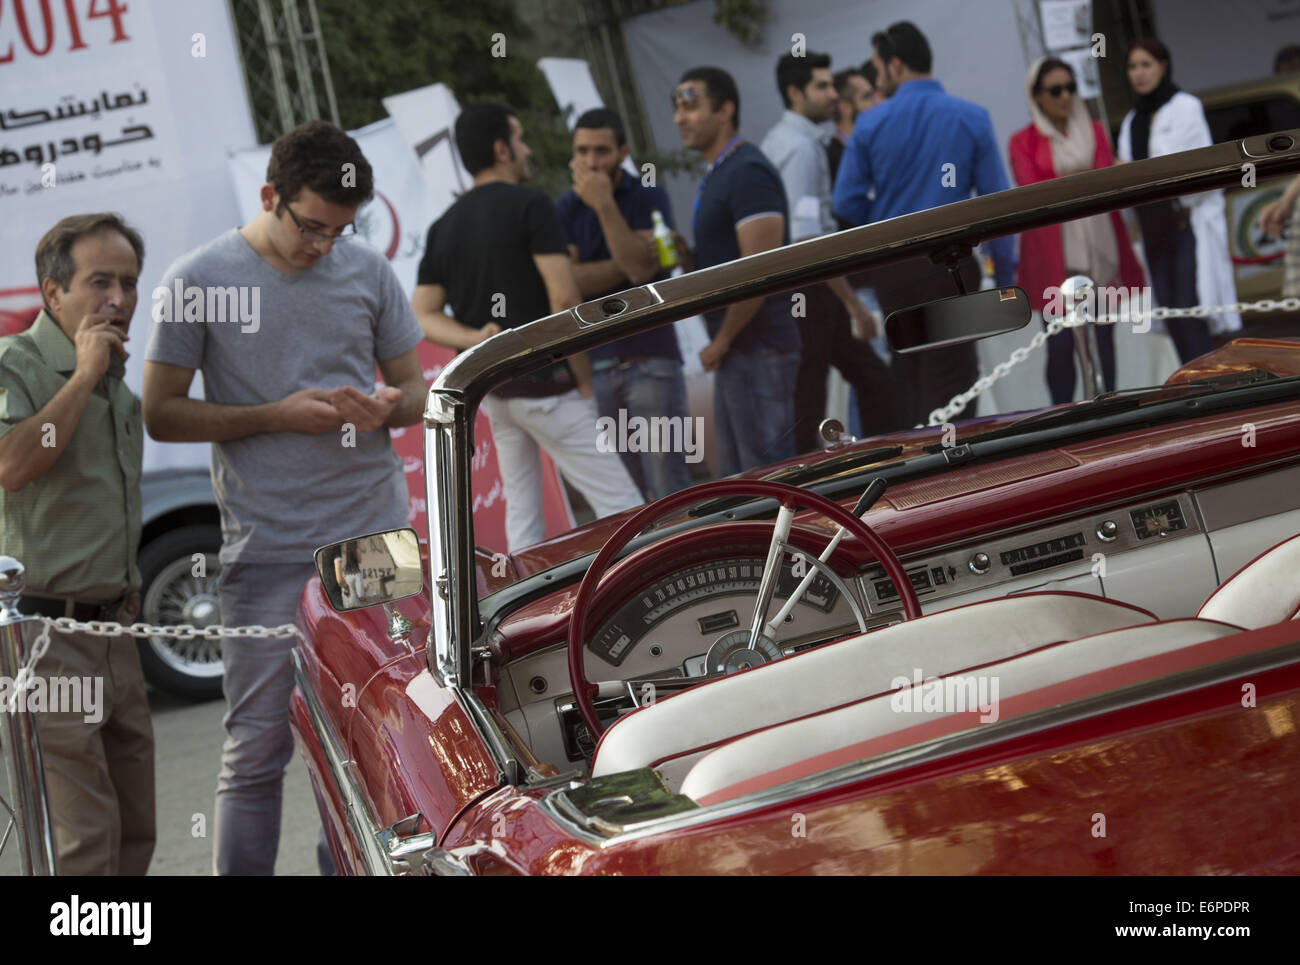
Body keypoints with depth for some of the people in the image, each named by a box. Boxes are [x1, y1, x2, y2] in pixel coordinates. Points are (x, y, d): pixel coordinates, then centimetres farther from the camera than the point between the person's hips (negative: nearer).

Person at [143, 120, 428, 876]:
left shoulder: (368, 271, 9)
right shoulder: (200, 281, -1)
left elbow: (415, 387, 16)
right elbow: (161, 414, -1)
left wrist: (388, 407, -8)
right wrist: (276, 417, -13)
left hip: (378, 540, 3)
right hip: (268, 555, -3)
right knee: (259, 749, 0)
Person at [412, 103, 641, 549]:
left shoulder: (442, 226, 11)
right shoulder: (529, 205, -10)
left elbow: (423, 314, 6)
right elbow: (564, 300, -17)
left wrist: (473, 337, -8)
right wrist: (583, 378, -8)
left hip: (490, 386, 8)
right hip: (544, 382, -8)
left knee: (521, 510, 13)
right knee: (621, 506, -7)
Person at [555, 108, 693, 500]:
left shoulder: (649, 198, 0)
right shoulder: (565, 209, 6)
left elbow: (643, 268, -15)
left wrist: (605, 205, -19)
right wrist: (626, 263, -11)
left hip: (649, 358, -3)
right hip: (591, 363, 3)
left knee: (668, 485, -7)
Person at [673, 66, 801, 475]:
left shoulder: (747, 172, -14)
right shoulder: (716, 176, 18)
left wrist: (722, 341, -14)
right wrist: (684, 254, 8)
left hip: (759, 349, -10)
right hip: (737, 351, 10)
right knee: (737, 478, 12)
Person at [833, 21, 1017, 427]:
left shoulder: (869, 124, -2)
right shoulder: (972, 118, -3)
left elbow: (846, 202, 1)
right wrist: (1005, 272, 2)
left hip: (891, 268, 2)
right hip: (951, 266, -1)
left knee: (909, 376, 14)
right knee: (949, 377, 0)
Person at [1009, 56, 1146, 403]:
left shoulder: (1093, 131, 15)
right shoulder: (1024, 141, 5)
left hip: (1099, 247, 3)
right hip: (1053, 253, -3)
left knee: (1103, 339, 3)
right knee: (1061, 344, -5)